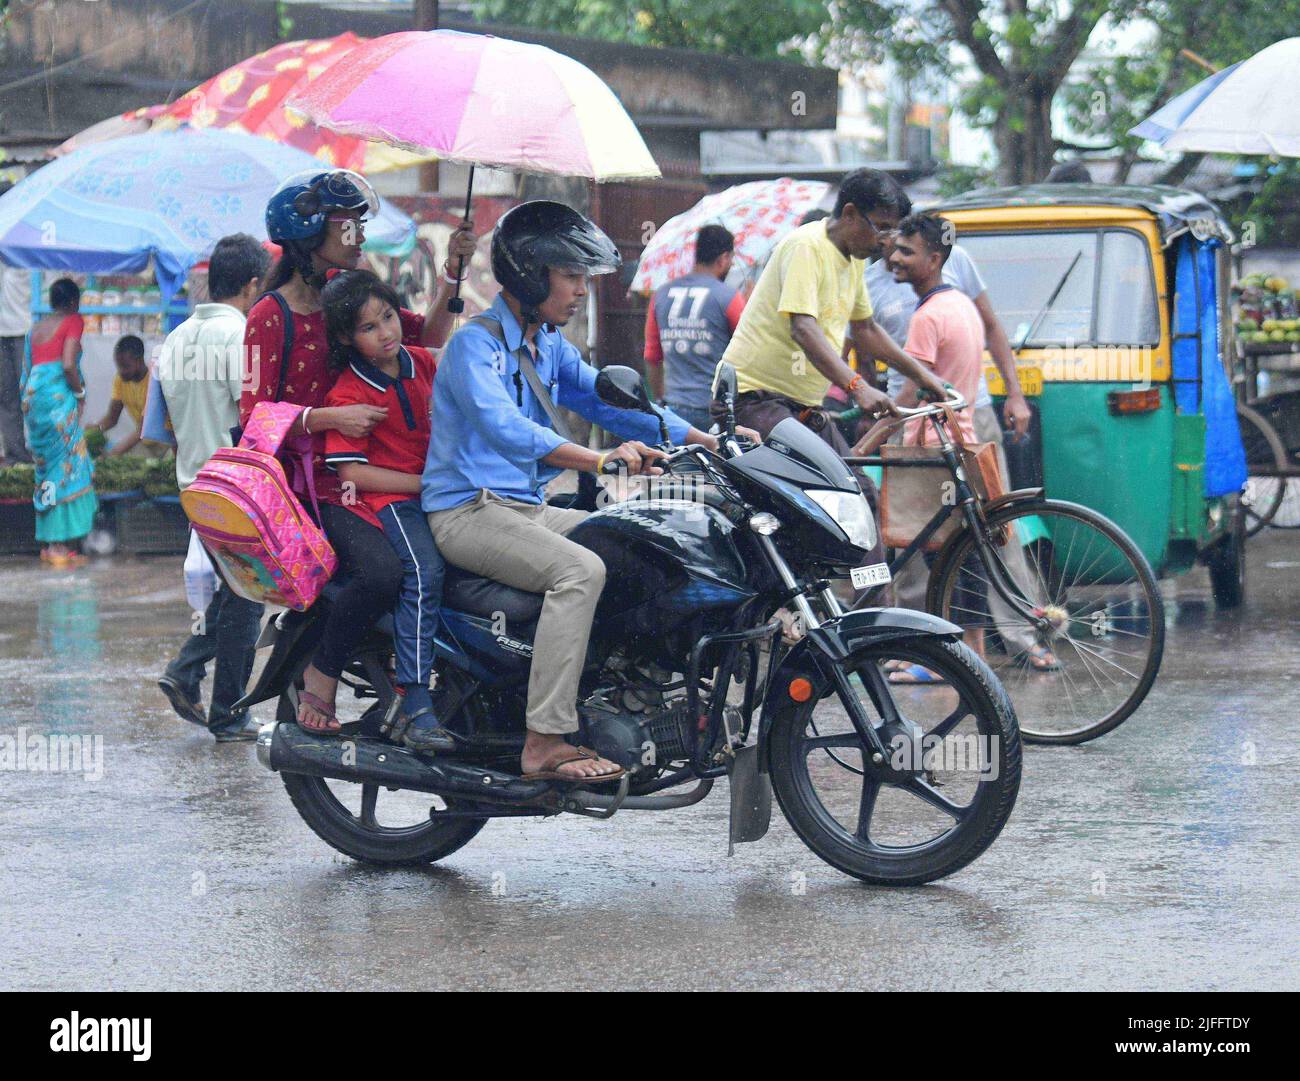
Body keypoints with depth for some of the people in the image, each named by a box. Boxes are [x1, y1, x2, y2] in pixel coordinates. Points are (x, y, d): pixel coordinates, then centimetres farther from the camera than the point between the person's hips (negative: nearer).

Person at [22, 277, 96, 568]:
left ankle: (48, 543, 13)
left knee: (47, 467, 12)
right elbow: (68, 365, -14)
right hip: (58, 396, -7)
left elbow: (29, 370, 15)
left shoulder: (38, 327, 19)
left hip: (33, 398, 7)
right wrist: (80, 392, -1)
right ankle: (58, 546, -9)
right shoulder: (72, 322, -2)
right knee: (66, 467, -4)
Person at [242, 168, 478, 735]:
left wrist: (451, 273, 6)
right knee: (383, 571, -30)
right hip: (314, 483, -7)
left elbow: (425, 337, 19)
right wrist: (333, 417, -22)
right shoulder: (272, 316, -6)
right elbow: (254, 412, -12)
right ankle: (321, 673, -8)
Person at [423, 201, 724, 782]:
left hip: (528, 508, 9)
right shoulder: (476, 343, -13)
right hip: (469, 511, -9)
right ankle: (545, 743, -34)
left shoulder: (549, 346, 16)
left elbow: (605, 400, 15)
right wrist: (598, 459, -44)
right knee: (580, 570, -31)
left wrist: (709, 440, 2)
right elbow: (505, 428, -30)